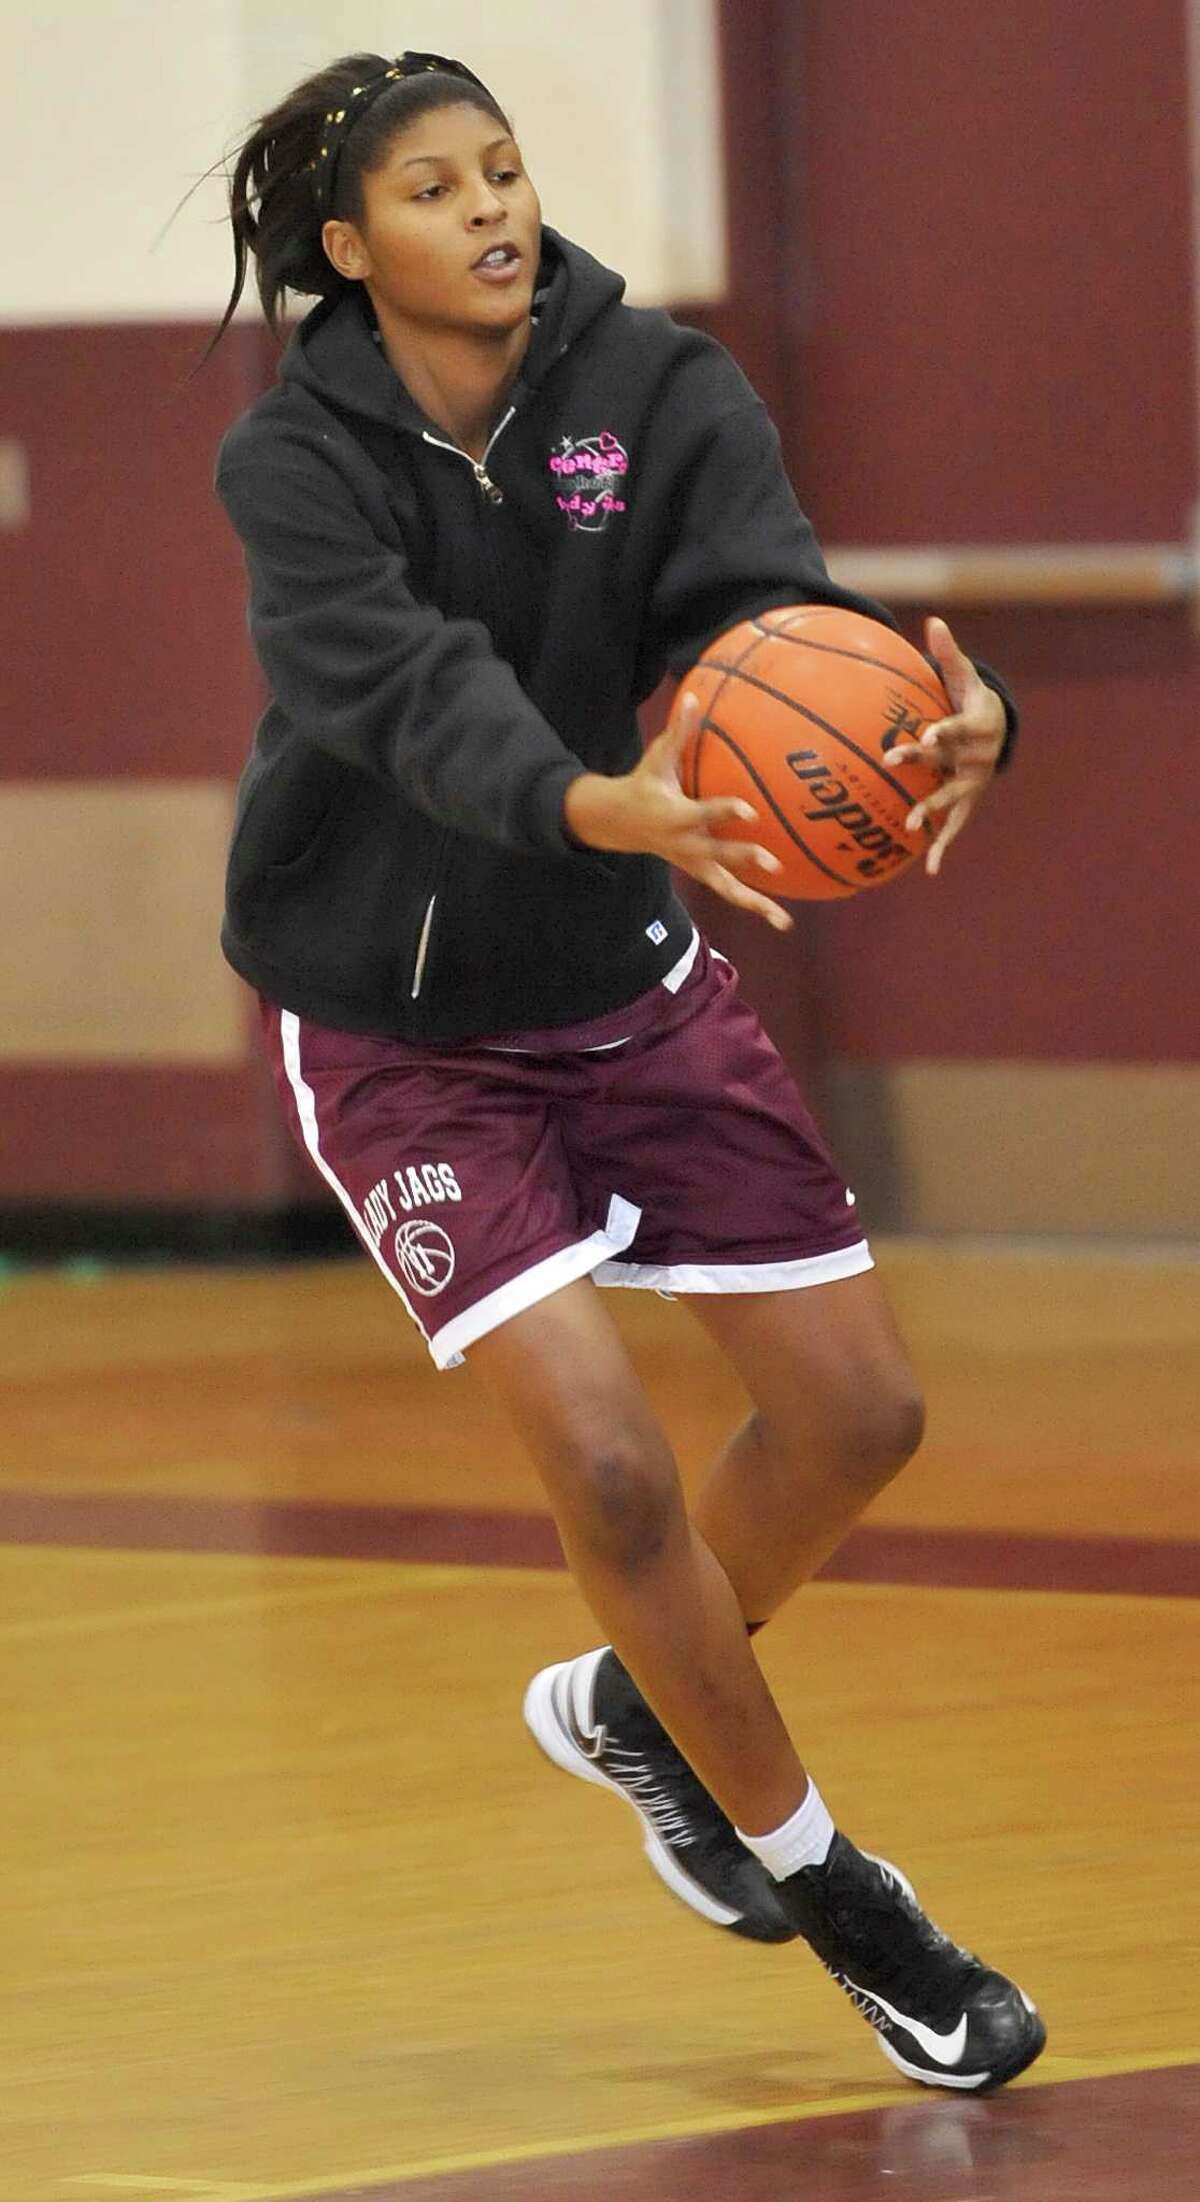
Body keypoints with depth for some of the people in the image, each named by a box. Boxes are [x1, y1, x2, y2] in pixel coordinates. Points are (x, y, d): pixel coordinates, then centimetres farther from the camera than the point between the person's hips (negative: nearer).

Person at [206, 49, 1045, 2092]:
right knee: (610, 1462, -15)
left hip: (622, 982, 4)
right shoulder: (299, 460, -20)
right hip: (395, 1028, -4)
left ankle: (632, 1706, 32)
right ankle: (818, 1883, 5)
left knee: (855, 1409, 3)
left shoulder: (656, 390, -12)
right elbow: (413, 691, -37)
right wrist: (599, 807, -58)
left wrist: (956, 718, -51)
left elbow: (771, 601, -29)